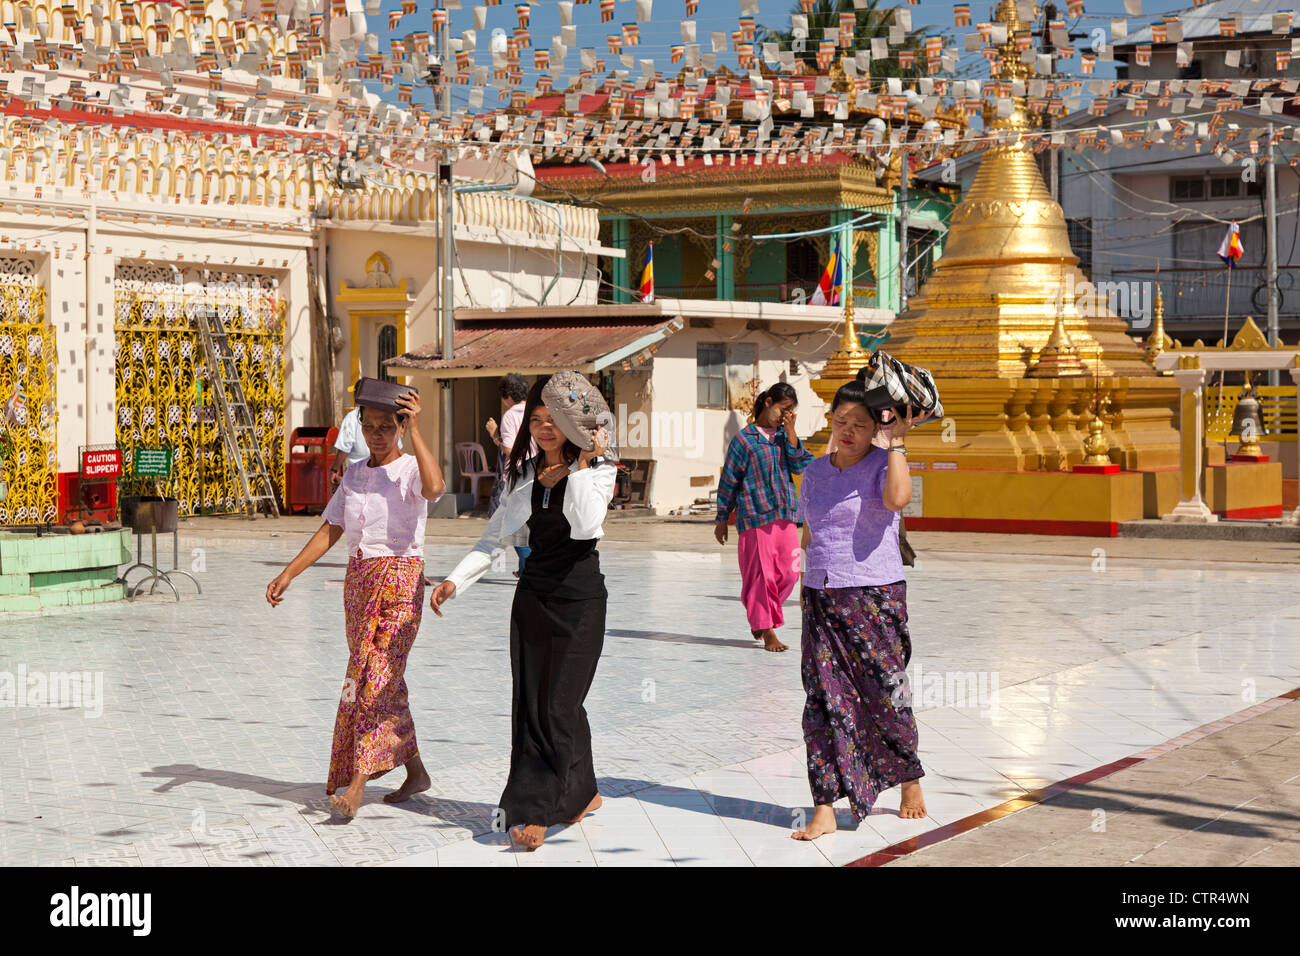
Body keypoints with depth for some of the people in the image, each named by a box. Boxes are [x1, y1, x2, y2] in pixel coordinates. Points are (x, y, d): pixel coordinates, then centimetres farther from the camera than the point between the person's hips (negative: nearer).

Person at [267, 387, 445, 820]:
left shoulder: (410, 470, -6)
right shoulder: (354, 474, 13)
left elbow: (434, 487, -31)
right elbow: (329, 532, 13)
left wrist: (415, 430, -27)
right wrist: (288, 573, 5)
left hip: (399, 581, -7)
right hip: (358, 582, 7)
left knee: (377, 675, -14)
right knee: (385, 680, 10)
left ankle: (357, 782, -19)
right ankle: (415, 771, 21)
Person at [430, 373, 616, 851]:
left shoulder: (597, 470, -6)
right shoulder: (526, 472, 9)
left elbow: (585, 525, -24)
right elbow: (496, 537, 8)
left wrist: (583, 462, -20)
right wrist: (455, 581, -3)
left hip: (579, 598, -6)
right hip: (533, 593, 6)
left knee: (557, 704, -7)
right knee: (530, 703, 5)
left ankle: (535, 810, -5)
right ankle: (580, 794, 17)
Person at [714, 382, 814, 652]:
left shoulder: (783, 436, 13)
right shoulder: (745, 438, -1)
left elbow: (800, 465, 0)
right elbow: (729, 480, 3)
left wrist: (791, 433, -7)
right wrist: (722, 519, 4)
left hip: (785, 517, 5)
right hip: (755, 518, -5)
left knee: (788, 573, 4)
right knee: (761, 575, -3)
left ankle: (759, 616, 25)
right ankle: (768, 632, 4)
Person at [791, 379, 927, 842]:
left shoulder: (883, 464, -3)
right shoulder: (814, 473, 12)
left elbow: (897, 497, -27)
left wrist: (895, 443, -18)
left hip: (876, 596, -4)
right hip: (821, 599, 4)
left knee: (886, 697, 1)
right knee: (823, 700, -3)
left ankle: (909, 778, 29)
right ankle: (824, 809, -2)